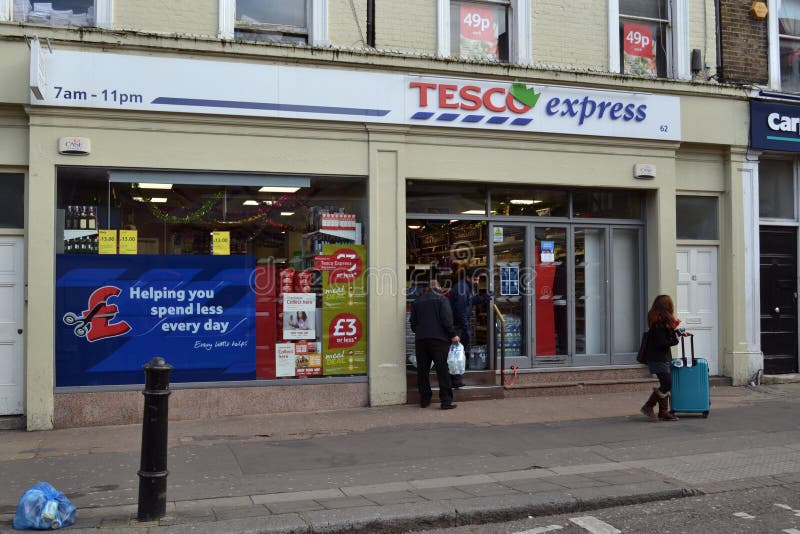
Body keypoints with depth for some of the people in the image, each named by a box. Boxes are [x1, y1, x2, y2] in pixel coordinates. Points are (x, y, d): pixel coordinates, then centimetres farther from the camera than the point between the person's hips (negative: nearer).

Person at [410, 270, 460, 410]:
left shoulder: (417, 302, 14)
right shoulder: (441, 299, -1)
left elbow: (413, 323, 16)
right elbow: (447, 320, -10)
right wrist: (452, 335, -4)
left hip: (420, 339, 4)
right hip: (438, 339, -4)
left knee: (422, 370, 9)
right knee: (442, 369, -3)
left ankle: (424, 400, 12)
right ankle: (446, 400, -7)